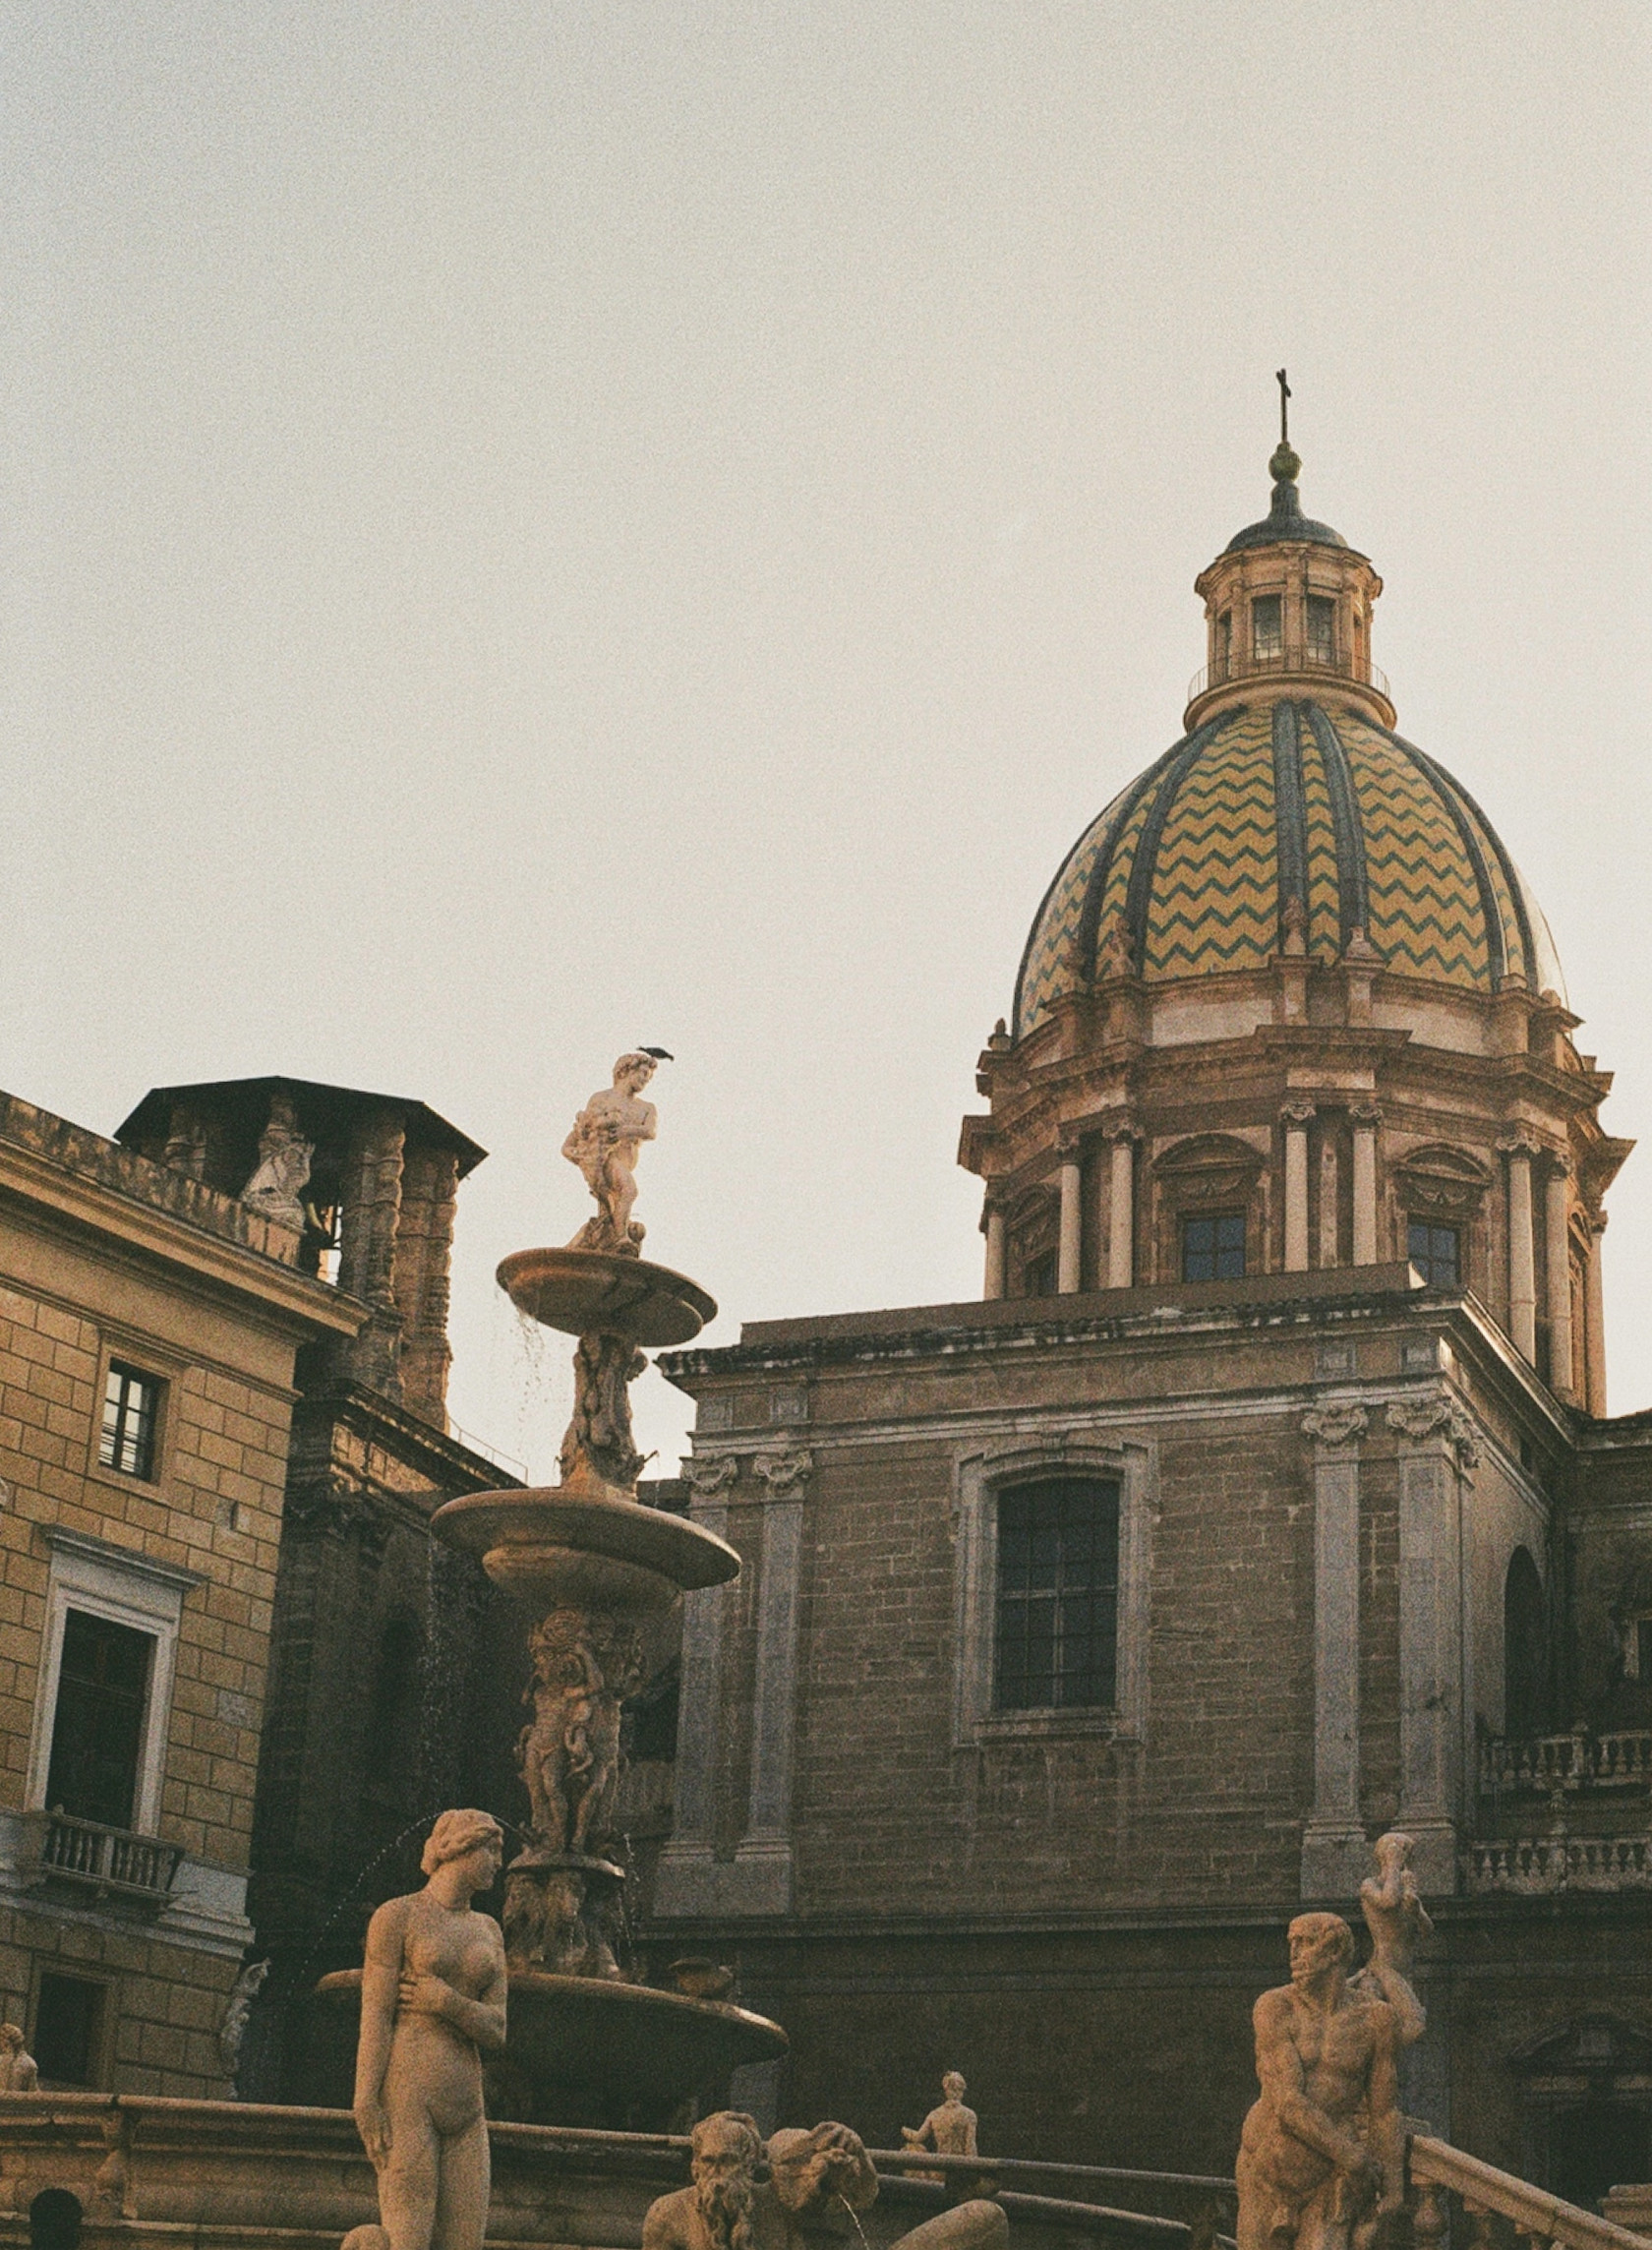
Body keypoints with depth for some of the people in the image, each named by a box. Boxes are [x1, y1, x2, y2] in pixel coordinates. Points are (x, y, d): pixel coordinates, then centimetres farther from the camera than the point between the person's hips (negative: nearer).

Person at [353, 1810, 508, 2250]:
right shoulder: (396, 1916, 1)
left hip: (465, 2112, 6)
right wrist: (365, 2107, -16)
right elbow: (374, 2018, -7)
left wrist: (446, 2003, -10)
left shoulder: (488, 1931, 19)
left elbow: (496, 2031, 10)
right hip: (406, 2099, -6)